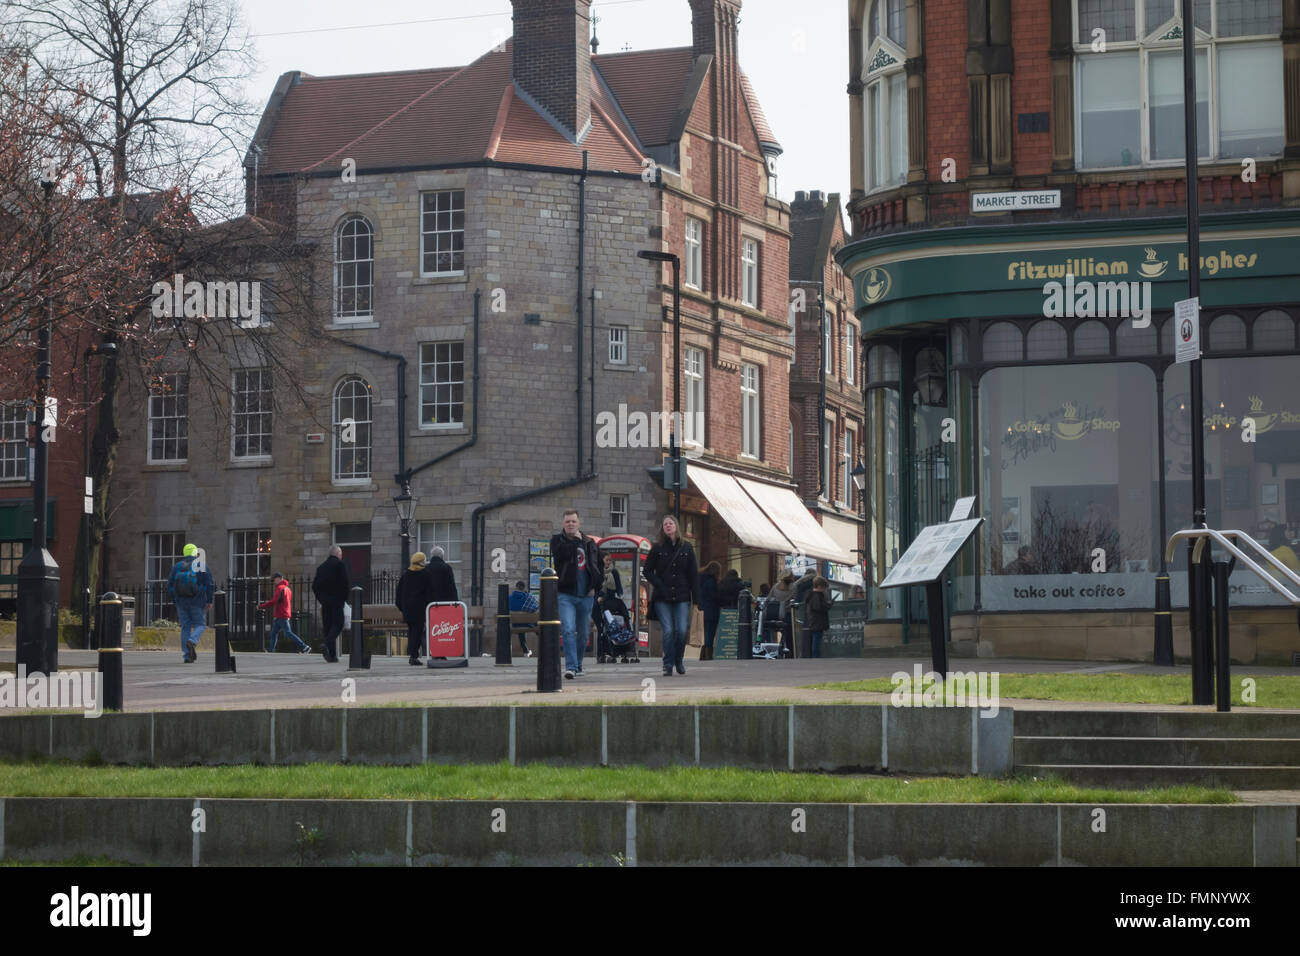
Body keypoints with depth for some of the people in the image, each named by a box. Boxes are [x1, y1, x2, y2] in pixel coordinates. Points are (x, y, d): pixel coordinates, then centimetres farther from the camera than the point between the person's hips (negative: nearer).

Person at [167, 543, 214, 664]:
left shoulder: (177, 566, 10)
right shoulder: (201, 564, 1)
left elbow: (170, 585, 9)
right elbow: (209, 583, -5)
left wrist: (175, 601, 17)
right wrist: (209, 600, 0)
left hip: (181, 601, 3)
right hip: (197, 601, -3)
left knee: (185, 627, 8)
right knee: (199, 624, 8)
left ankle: (187, 655, 2)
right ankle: (192, 641, -23)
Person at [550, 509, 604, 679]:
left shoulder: (590, 543, 13)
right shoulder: (557, 540, 3)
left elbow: (600, 565, 20)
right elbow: (562, 553, -19)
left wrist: (595, 586, 7)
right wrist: (576, 540, -8)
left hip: (586, 595, 4)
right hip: (566, 594, -4)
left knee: (583, 633, 10)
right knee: (568, 630, -17)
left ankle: (578, 665, 25)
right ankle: (571, 666, -21)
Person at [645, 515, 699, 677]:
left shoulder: (686, 548, 7)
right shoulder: (657, 548, 4)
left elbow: (693, 574, 8)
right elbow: (648, 570, 8)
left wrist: (696, 597, 2)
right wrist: (659, 586, -7)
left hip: (682, 597, 1)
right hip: (662, 598, -1)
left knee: (682, 631, -6)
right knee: (668, 631, -9)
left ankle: (678, 661, 15)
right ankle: (668, 665, 2)